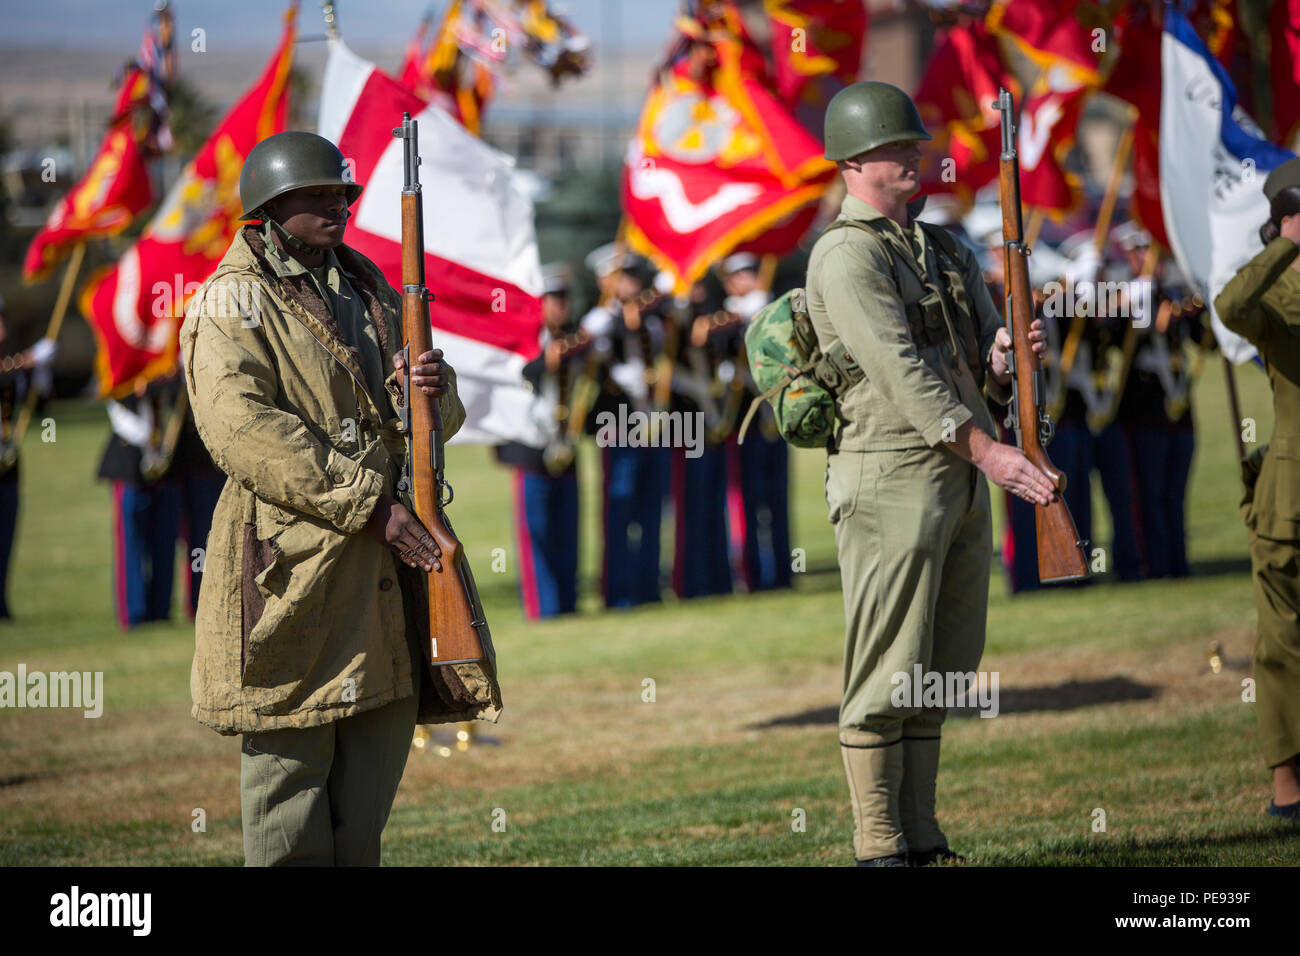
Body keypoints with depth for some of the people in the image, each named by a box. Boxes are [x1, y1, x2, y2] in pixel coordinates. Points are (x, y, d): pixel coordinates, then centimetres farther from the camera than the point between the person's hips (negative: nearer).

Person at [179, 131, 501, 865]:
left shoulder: (371, 292, 19)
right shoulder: (233, 304, -4)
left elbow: (438, 421, 21)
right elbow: (241, 429, -18)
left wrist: (433, 389, -6)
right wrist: (367, 504, -21)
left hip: (387, 559, 7)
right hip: (291, 565, -7)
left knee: (370, 789, 10)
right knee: (292, 769, -4)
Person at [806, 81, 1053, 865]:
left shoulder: (947, 254, 18)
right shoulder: (847, 256, -10)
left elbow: (989, 371, 14)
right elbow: (898, 369, -20)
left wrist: (1010, 353, -11)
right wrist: (986, 450, -26)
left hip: (959, 479, 9)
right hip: (891, 477, -9)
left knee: (938, 671, 10)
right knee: (887, 672, -6)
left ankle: (921, 838, 16)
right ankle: (879, 848, -2)